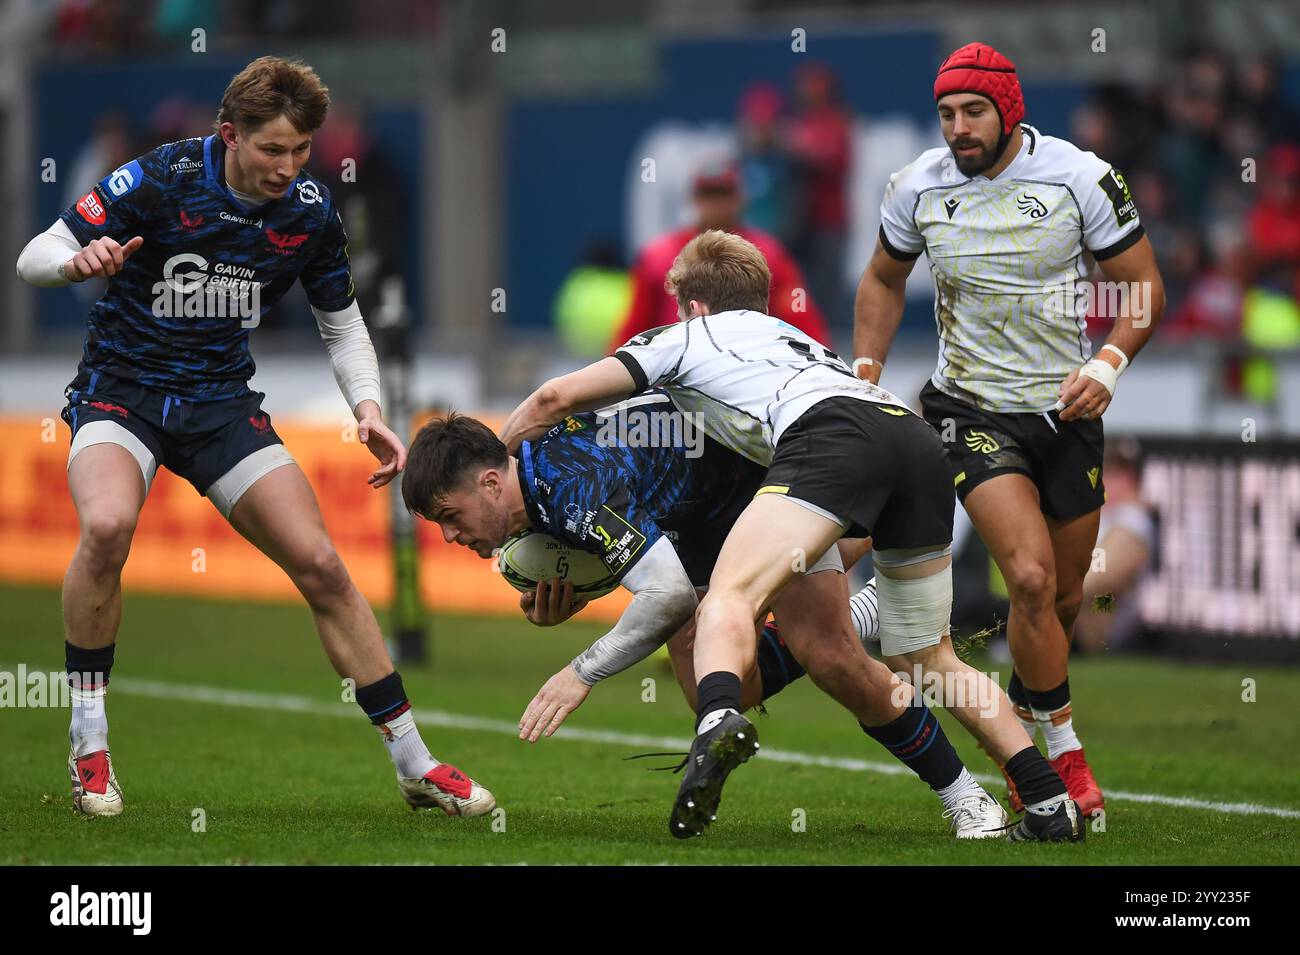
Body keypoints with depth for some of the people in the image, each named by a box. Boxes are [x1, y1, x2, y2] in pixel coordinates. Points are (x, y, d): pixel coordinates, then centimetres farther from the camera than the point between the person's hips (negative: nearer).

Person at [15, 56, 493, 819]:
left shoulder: (310, 212, -5)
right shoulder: (159, 181, -17)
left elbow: (343, 324, 11)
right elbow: (34, 257, -13)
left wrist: (368, 408, -8)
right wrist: (80, 261, -37)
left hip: (222, 404, 4)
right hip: (122, 389, -4)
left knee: (322, 567, -3)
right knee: (107, 525, -33)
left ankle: (415, 764, 10)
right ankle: (89, 740, -16)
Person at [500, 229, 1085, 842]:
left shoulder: (687, 338, 28)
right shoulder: (799, 342, 44)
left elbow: (556, 398, 24)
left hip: (834, 435, -6)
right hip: (920, 441, 6)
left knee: (727, 600, -16)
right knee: (925, 660, 17)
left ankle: (718, 723, -48)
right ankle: (1048, 798, 10)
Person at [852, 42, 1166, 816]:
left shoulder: (1082, 179, -11)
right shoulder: (918, 189, -5)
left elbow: (1145, 287, -4)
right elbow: (885, 280, 15)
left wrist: (1108, 365, -20)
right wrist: (866, 373, 5)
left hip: (1066, 408, 1)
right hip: (971, 410, -1)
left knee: (1065, 595, 10)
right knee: (1032, 577, -18)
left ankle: (1022, 739, 34)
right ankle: (1064, 753, -4)